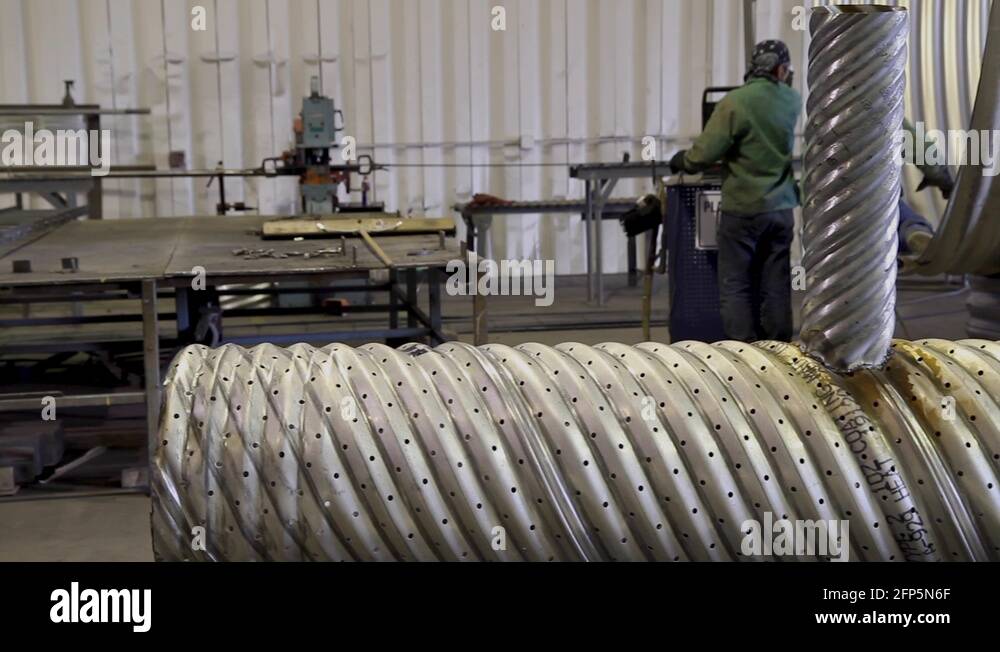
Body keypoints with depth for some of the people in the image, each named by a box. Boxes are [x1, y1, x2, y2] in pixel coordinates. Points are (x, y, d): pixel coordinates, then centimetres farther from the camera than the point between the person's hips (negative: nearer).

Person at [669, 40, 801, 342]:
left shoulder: (734, 102, -15)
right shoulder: (794, 101, 1)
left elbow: (704, 155, -15)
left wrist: (681, 160, 5)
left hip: (744, 209, -4)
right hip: (782, 207, 4)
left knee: (735, 287, 3)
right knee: (776, 286, 9)